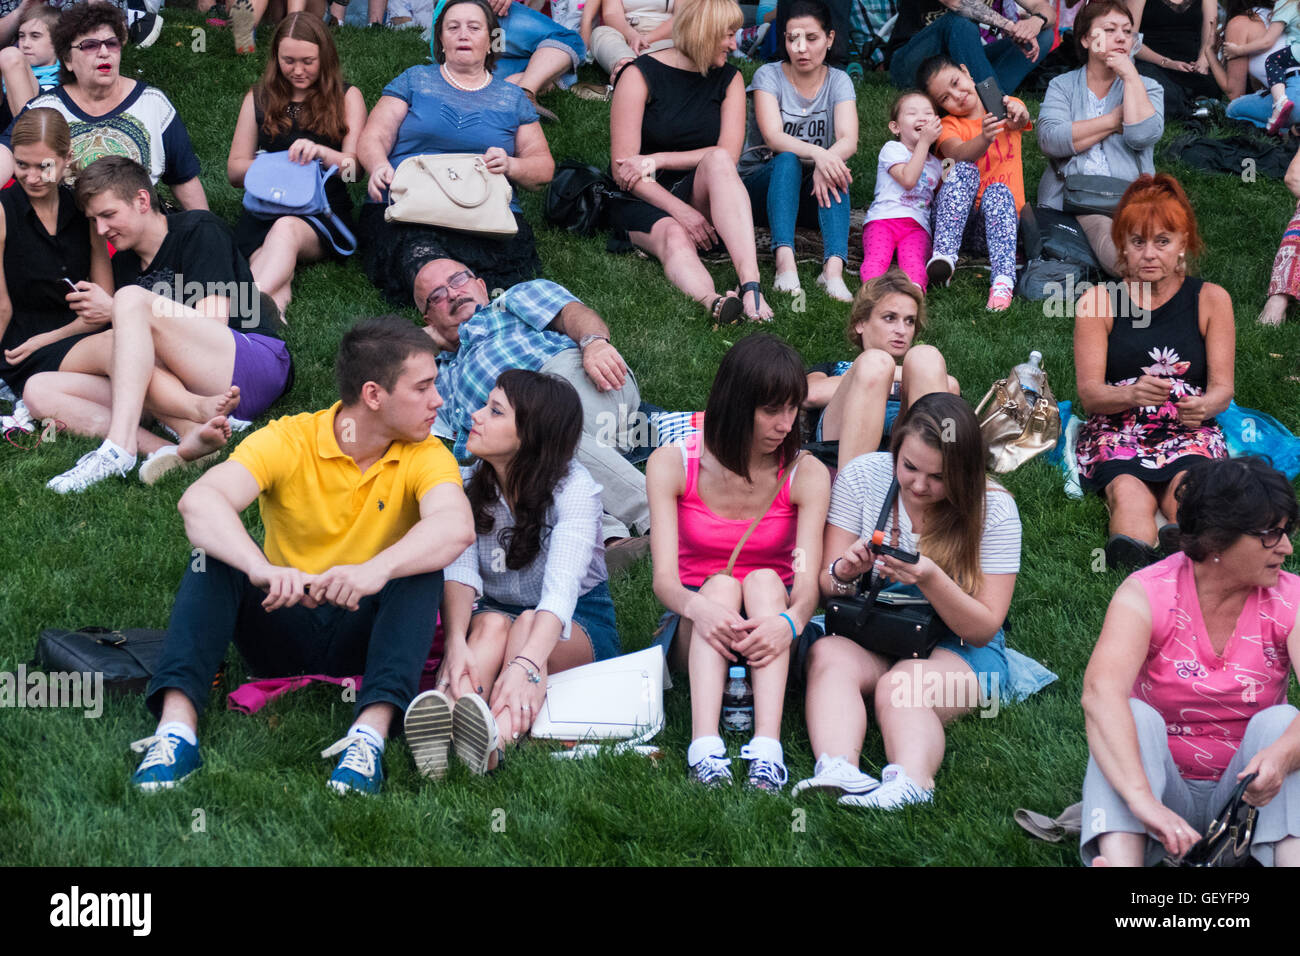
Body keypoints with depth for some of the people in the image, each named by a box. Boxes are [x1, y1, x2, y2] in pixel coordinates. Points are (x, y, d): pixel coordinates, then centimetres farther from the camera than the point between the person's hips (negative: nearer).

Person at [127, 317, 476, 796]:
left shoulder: (425, 456, -8)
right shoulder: (287, 441, -11)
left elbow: (456, 526, -30)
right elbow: (199, 501, -29)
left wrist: (376, 569, -50)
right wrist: (263, 569, -48)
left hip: (362, 635, 0)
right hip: (282, 628, 0)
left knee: (423, 567, -27)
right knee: (215, 551, -24)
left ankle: (371, 734, -42)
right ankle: (176, 729, -38)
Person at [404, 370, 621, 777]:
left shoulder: (574, 488, -18)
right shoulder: (467, 485, -5)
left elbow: (562, 587, -33)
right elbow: (459, 571, -21)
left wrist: (525, 665, -51)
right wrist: (455, 644, -42)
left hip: (578, 625, -3)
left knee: (527, 624, -35)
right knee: (492, 624, -32)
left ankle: (497, 740, -65)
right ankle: (443, 718, -63)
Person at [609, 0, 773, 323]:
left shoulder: (728, 79, 8)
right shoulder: (641, 75, -6)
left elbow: (727, 156, -4)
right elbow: (622, 167, -12)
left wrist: (657, 160, -15)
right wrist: (680, 210, -24)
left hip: (699, 194, 3)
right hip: (644, 200, -3)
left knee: (718, 161, -31)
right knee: (675, 238, -36)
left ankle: (751, 283, -52)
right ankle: (710, 301, -71)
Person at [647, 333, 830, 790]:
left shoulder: (806, 475, -5)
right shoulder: (671, 464, -6)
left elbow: (808, 582, -18)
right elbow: (664, 578, -17)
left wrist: (788, 622, -42)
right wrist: (697, 605, -41)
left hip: (767, 631, 0)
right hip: (691, 631, 0)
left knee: (764, 580, -29)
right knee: (721, 584, -30)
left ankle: (767, 748, -48)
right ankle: (705, 748, -51)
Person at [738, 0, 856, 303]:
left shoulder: (838, 81, 1)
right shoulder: (769, 76, -6)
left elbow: (849, 141, -15)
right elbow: (773, 136, -23)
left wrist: (825, 163, -38)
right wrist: (817, 154, -42)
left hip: (811, 194, 2)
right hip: (761, 185, -2)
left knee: (832, 164, -31)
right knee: (788, 160, -34)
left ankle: (833, 266, -51)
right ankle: (785, 261, -55)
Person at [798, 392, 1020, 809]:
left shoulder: (993, 509, -10)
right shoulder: (863, 476, -4)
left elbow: (983, 628, -11)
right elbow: (825, 585, -2)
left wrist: (931, 579, -28)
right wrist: (845, 571, -27)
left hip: (958, 648, -2)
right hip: (866, 633, 2)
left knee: (897, 688, -35)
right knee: (829, 656, -33)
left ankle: (910, 784, -64)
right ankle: (838, 770, -59)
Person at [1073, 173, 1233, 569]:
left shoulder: (1210, 300, 9)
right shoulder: (1098, 302, 6)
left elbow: (1223, 387, 4)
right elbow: (1089, 392, -2)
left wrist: (1204, 405, -23)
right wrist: (1132, 394, -26)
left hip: (1190, 433, 1)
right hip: (1115, 433, -1)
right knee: (1128, 492, -36)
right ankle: (1131, 554, -66)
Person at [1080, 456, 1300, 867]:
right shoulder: (1146, 595, -12)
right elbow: (1100, 693, -31)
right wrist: (1142, 799, -48)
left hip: (1244, 792, 1)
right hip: (1165, 786, -1)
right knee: (1136, 718, -28)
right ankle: (1119, 863, -53)